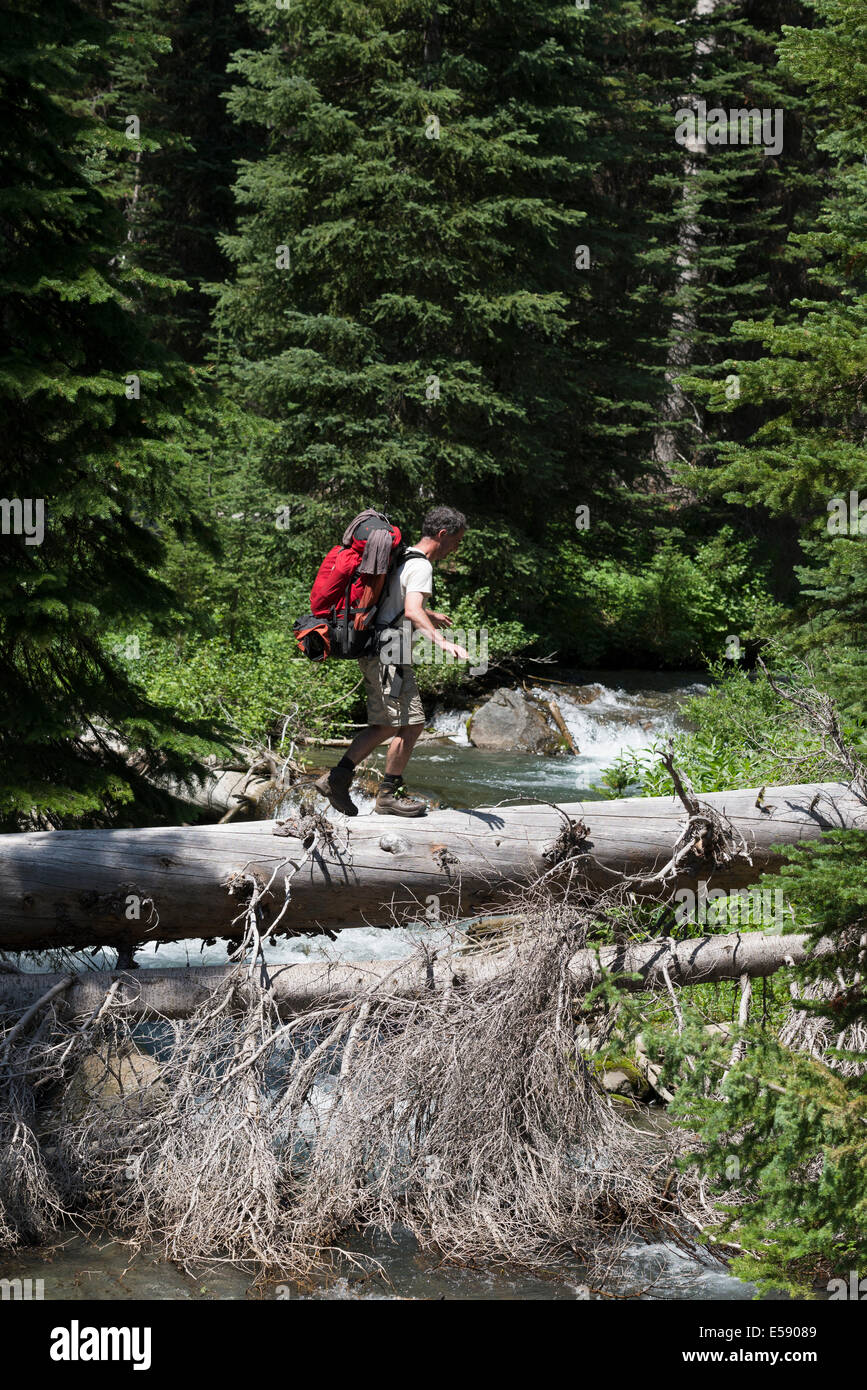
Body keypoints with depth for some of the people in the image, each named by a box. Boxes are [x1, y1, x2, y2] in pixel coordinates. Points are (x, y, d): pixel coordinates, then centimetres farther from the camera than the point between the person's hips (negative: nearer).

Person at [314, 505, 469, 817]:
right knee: (410, 724, -5)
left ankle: (336, 778, 13)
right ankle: (388, 795, 2)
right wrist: (442, 641, -44)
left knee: (385, 725, 13)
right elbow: (412, 612, -31)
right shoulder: (420, 566, -14)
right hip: (390, 654, -10)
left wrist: (430, 616, 50)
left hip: (376, 655, 10)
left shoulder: (405, 559, 17)